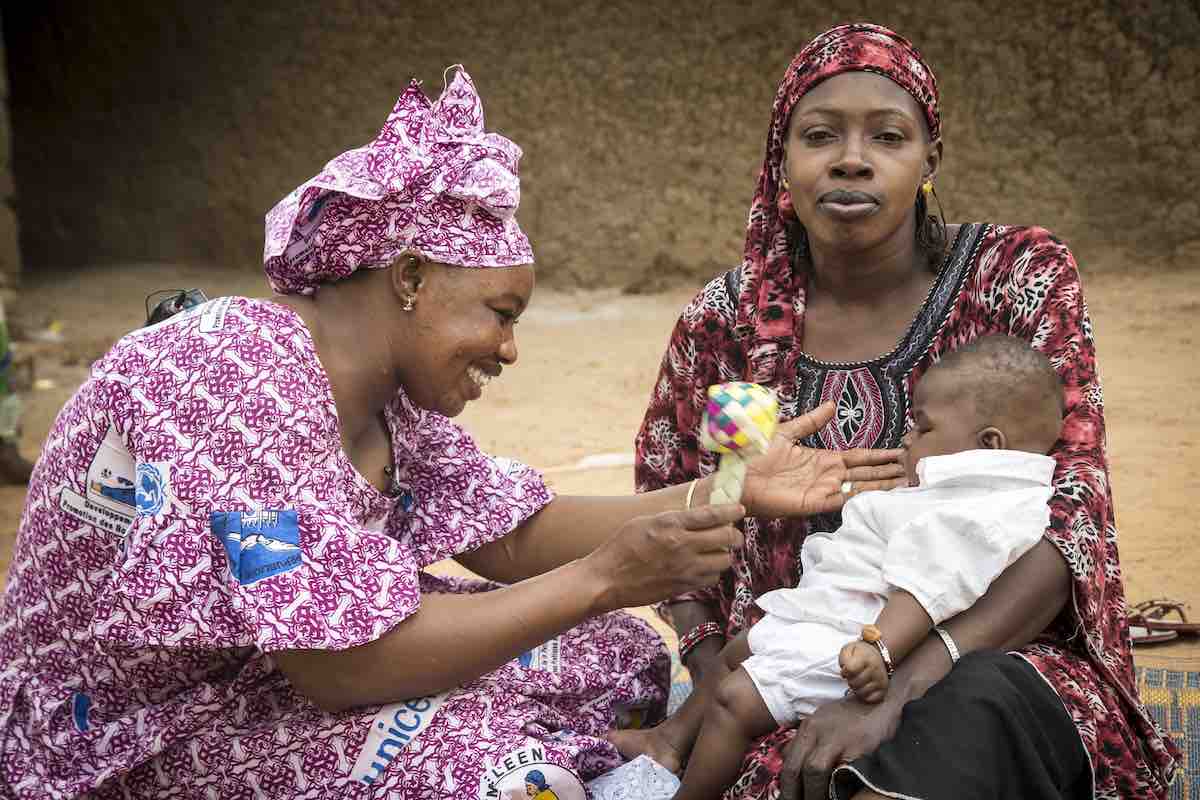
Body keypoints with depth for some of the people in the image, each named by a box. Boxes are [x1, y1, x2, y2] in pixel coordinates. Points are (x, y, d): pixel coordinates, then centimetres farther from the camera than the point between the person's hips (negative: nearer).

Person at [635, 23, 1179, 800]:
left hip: (994, 660, -1)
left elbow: (1068, 518, -13)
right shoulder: (728, 319, 2)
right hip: (792, 680, 2)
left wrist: (899, 693, -26)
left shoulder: (1020, 276, -5)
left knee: (965, 710, -36)